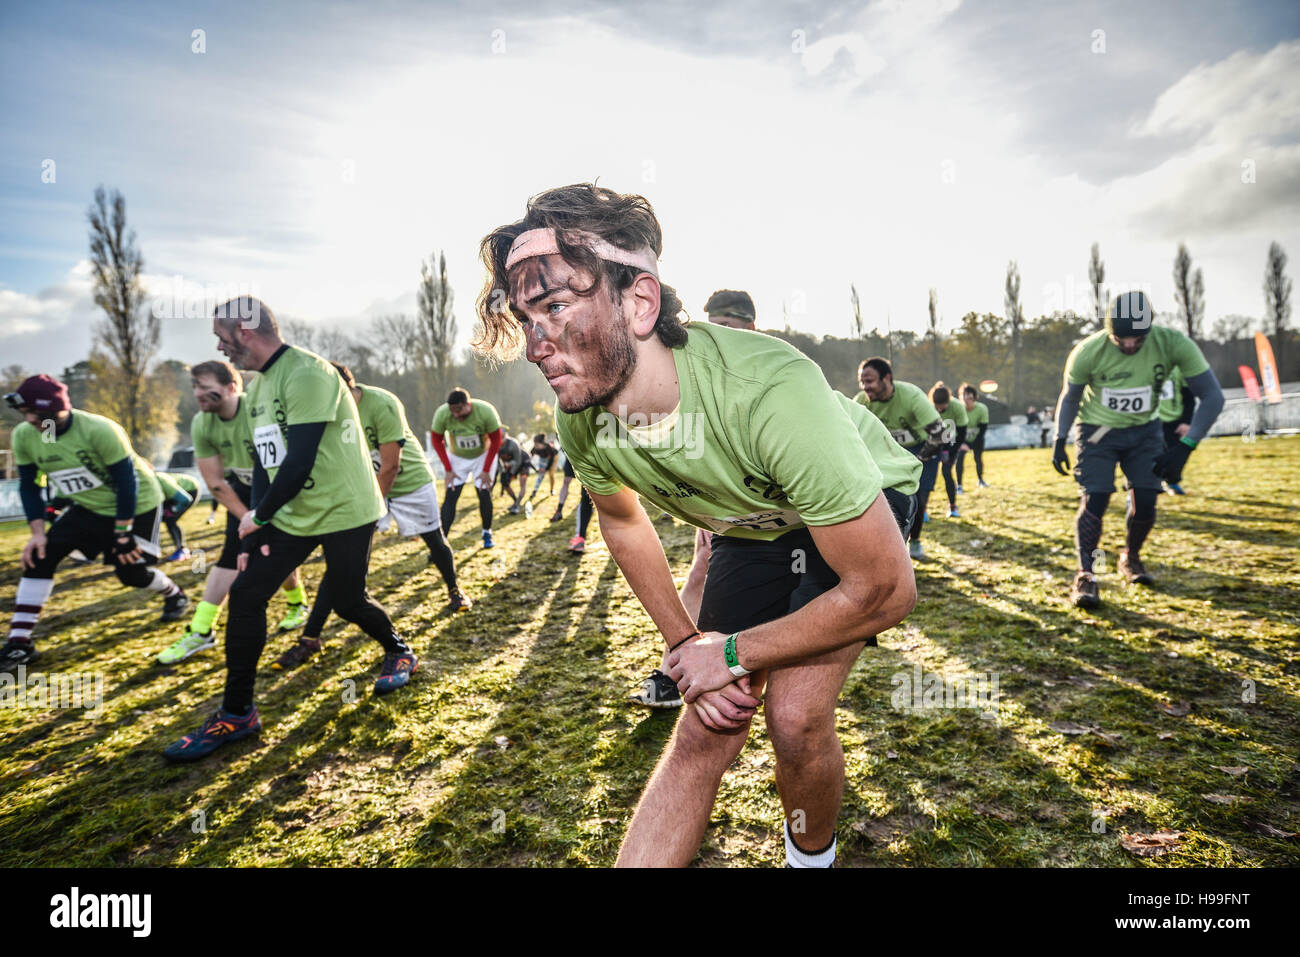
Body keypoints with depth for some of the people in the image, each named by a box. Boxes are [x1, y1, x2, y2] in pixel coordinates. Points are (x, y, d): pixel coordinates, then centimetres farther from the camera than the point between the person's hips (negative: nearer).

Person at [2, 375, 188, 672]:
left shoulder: (99, 430, -30)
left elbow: (126, 483, -23)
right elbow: (29, 486, -1)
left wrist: (122, 534, -20)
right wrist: (38, 532, -10)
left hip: (136, 505, -5)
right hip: (87, 507, 6)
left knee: (131, 572, -5)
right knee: (39, 557, -7)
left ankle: (174, 593, 30)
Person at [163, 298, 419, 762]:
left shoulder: (306, 374, -21)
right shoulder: (259, 384, 10)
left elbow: (299, 463, -25)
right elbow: (265, 461, 12)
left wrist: (257, 517, -11)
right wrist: (255, 533, 7)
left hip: (343, 512, -8)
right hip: (290, 515, 8)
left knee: (348, 603, 4)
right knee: (245, 597, 1)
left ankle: (399, 653, 35)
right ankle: (236, 714, 13)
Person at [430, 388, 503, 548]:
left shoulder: (486, 411, -30)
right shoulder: (442, 414, -27)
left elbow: (496, 440, -16)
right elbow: (437, 440, -10)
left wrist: (486, 470, -15)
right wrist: (448, 469, -13)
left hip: (483, 455, -1)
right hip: (457, 457, 1)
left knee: (484, 493, -6)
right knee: (450, 496, -10)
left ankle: (487, 534, 16)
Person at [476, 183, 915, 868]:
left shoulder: (770, 390, -41)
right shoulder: (580, 419, -22)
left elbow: (886, 590, -32)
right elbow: (623, 522, 3)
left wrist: (731, 654, -21)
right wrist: (684, 642, -4)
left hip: (846, 536, -3)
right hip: (744, 540, 4)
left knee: (795, 721, -17)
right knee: (703, 734, -3)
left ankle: (813, 855, 16)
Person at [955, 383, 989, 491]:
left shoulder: (982, 409, -24)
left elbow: (983, 429, -18)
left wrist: (974, 447, -22)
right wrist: (961, 444, -31)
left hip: (977, 438, 1)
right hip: (962, 439, -1)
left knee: (978, 458, 4)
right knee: (959, 457, -18)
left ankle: (980, 480, 33)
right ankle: (959, 485, -12)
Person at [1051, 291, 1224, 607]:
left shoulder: (1172, 343, -24)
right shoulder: (1088, 352, -24)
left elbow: (1212, 397, -20)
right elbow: (1070, 397, -5)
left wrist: (1184, 447, -28)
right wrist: (1059, 442, -9)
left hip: (1144, 430, 2)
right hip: (1098, 430, -2)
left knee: (1145, 503, -3)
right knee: (1094, 501, -14)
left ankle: (1130, 558, 26)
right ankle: (1085, 575, -3)